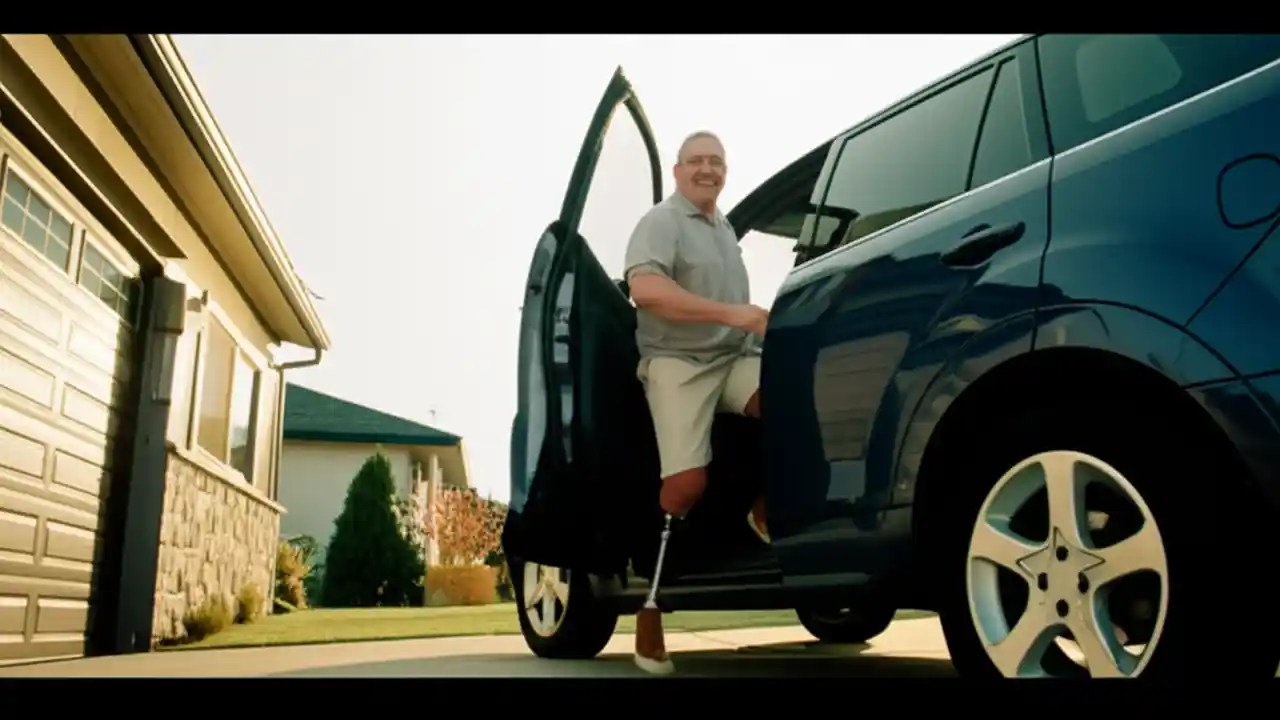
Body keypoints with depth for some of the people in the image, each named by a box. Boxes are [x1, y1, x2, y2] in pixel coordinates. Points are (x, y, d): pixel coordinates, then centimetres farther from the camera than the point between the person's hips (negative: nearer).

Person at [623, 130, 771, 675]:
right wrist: (734, 313, -23)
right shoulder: (661, 221, -5)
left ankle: (766, 512, -1)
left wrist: (758, 320, 12)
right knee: (688, 483, -17)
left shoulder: (725, 227, 22)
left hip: (735, 356, 7)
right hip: (678, 363, -7)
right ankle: (650, 606, -2)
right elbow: (644, 289, -22)